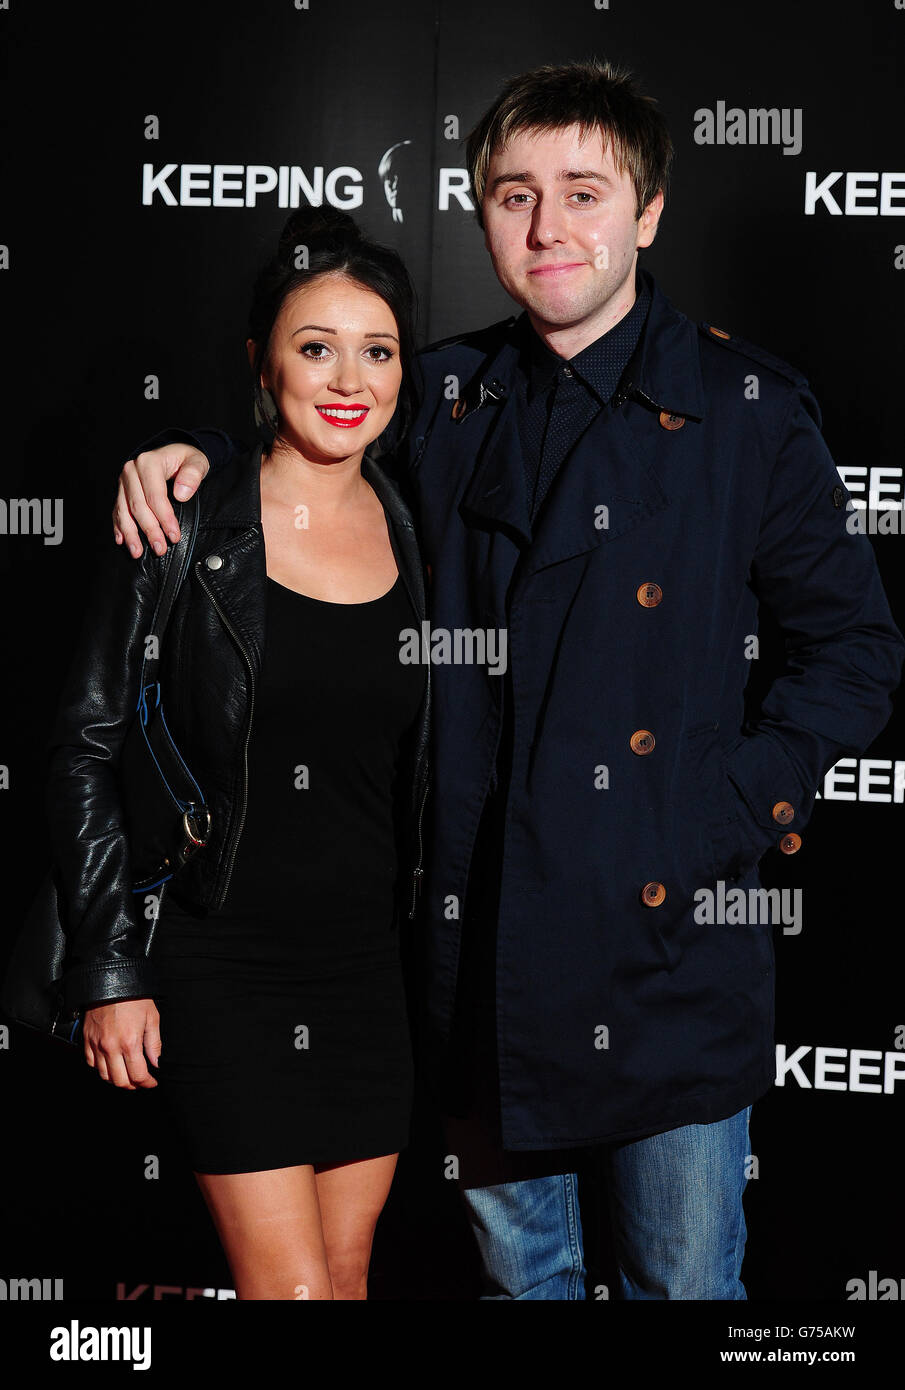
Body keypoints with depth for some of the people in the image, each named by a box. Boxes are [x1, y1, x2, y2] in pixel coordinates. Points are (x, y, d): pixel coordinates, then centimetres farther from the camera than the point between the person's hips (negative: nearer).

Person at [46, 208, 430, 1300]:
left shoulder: (410, 533, 5)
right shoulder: (184, 522, -9)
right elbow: (88, 748, -7)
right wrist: (111, 969, -10)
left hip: (369, 961, 5)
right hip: (222, 959, -4)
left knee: (348, 1267, 13)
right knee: (290, 1285, -4)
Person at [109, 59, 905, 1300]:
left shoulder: (746, 406, -4)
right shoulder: (446, 399, 5)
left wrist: (736, 811, -11)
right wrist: (194, 452, 4)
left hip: (671, 932, -3)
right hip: (480, 931, 3)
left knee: (684, 1280, 11)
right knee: (514, 1263, 20)